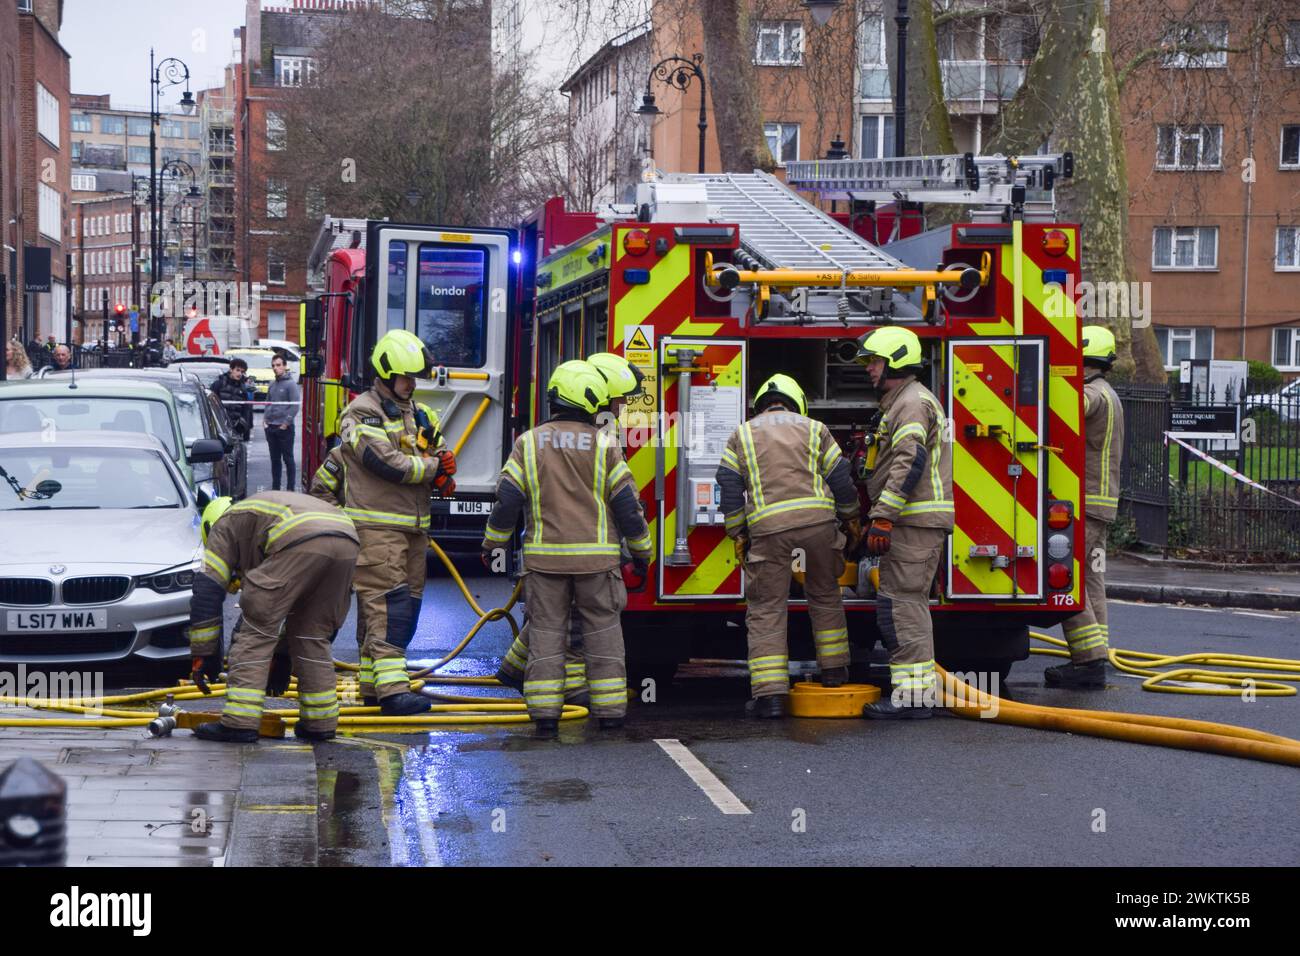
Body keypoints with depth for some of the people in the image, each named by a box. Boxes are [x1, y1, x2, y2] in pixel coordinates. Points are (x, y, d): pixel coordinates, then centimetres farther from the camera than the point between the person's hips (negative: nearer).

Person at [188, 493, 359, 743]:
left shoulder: (225, 525, 26)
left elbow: (207, 592, 16)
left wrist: (203, 655, 20)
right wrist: (282, 657, 49)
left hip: (301, 543, -7)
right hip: (346, 543, 7)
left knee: (256, 630, 4)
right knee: (314, 634, 22)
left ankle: (239, 722, 0)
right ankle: (320, 721, 23)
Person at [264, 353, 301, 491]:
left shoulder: (291, 384, -9)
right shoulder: (273, 384, 12)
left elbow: (295, 406, -13)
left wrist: (286, 423, -15)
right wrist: (265, 419, 6)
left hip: (285, 428, -7)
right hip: (271, 428, 7)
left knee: (288, 459, -1)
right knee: (274, 459, 12)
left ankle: (290, 488, 3)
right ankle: (275, 487, 18)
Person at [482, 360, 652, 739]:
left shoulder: (528, 443, 0)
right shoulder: (604, 446, -2)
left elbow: (508, 499, -1)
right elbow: (627, 505, 0)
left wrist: (492, 543, 13)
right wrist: (641, 550, 12)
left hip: (545, 558, 1)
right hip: (596, 558, -1)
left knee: (546, 630, 5)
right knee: (603, 630, 8)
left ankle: (545, 714, 1)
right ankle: (609, 709, 9)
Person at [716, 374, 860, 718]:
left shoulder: (741, 435, 16)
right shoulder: (813, 429, 16)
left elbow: (730, 488, 9)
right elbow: (840, 477, 15)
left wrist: (738, 535, 14)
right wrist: (851, 519, 28)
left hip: (768, 528, -1)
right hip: (818, 521, 1)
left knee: (766, 610, 1)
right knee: (824, 596, 22)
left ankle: (770, 693, -7)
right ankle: (833, 670, 32)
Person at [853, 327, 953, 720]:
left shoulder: (913, 401, -11)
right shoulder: (902, 402, 24)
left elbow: (909, 463, -23)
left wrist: (882, 517, -26)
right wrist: (883, 517, 25)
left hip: (914, 521, -11)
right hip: (914, 521, 11)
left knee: (900, 603, -12)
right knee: (909, 604, 12)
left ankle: (911, 696, -12)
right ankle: (919, 691, 15)